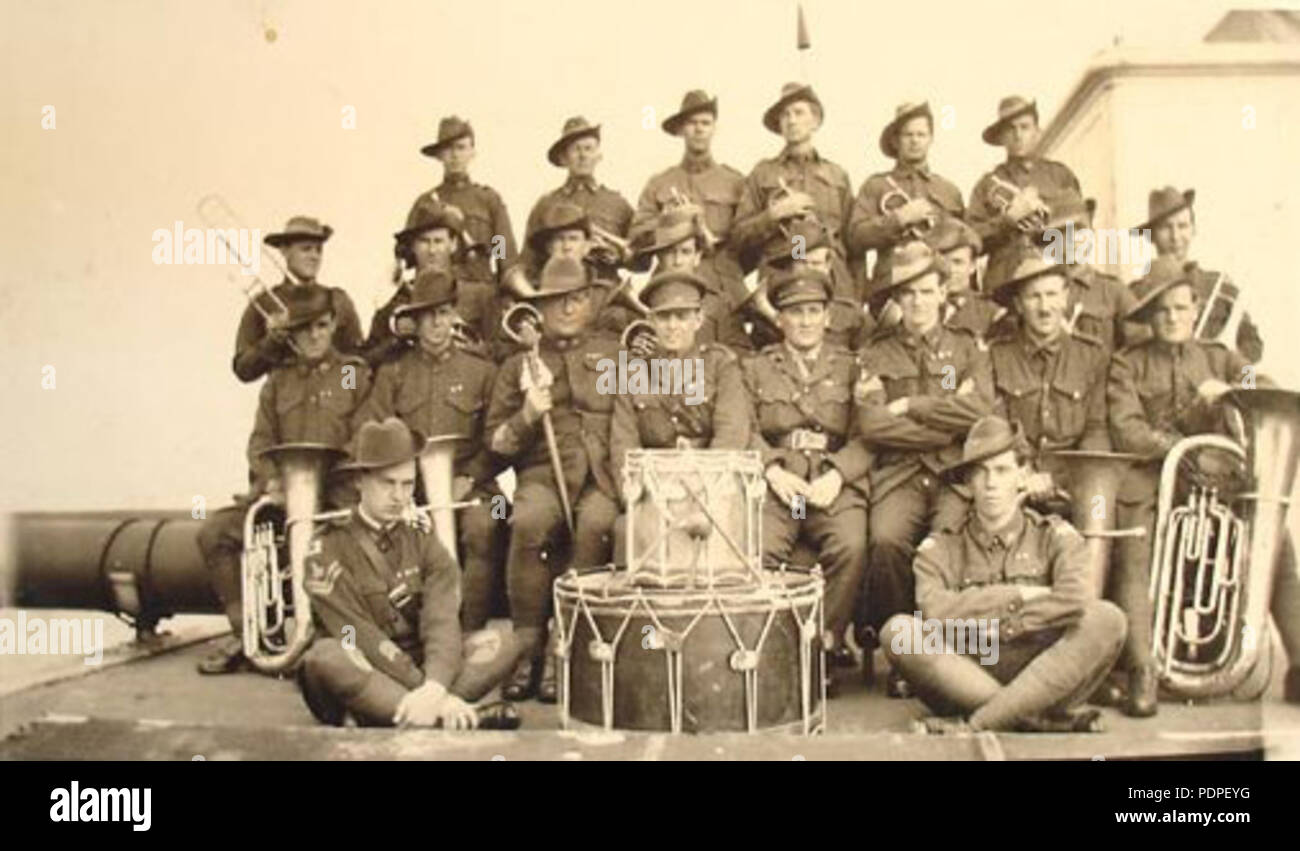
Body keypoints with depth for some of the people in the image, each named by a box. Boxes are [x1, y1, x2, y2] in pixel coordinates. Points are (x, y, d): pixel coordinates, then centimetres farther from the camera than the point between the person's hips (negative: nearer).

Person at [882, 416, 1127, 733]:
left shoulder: (1056, 537, 9)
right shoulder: (941, 548, 9)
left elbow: (1075, 600, -12)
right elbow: (934, 611, -12)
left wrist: (996, 626, -9)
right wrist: (1020, 595, -7)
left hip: (1042, 678, 1)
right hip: (964, 680, 0)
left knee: (1106, 618, -25)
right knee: (898, 629, -26)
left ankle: (975, 726, -31)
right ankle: (1045, 718, -30)